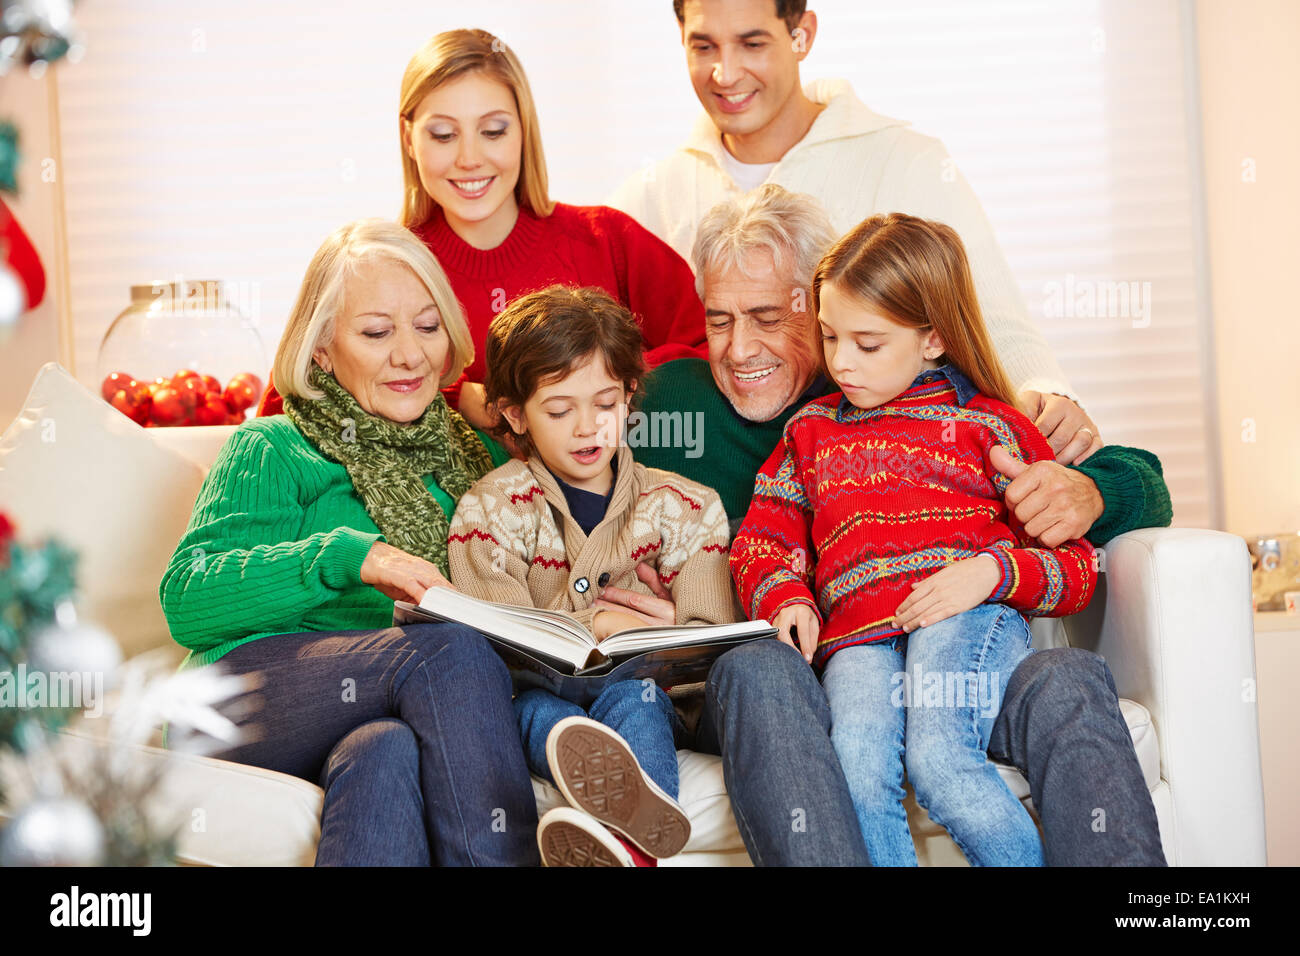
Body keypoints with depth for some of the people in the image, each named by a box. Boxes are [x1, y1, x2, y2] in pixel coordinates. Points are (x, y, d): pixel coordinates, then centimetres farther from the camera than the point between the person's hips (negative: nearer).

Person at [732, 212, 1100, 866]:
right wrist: (786, 598, 2)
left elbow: (1074, 565, 11)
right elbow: (762, 537, 25)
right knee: (858, 771, -32)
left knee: (937, 758, -34)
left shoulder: (987, 425, 14)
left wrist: (993, 571, -10)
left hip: (969, 621, -2)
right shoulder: (812, 430, 27)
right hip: (856, 639, 3)